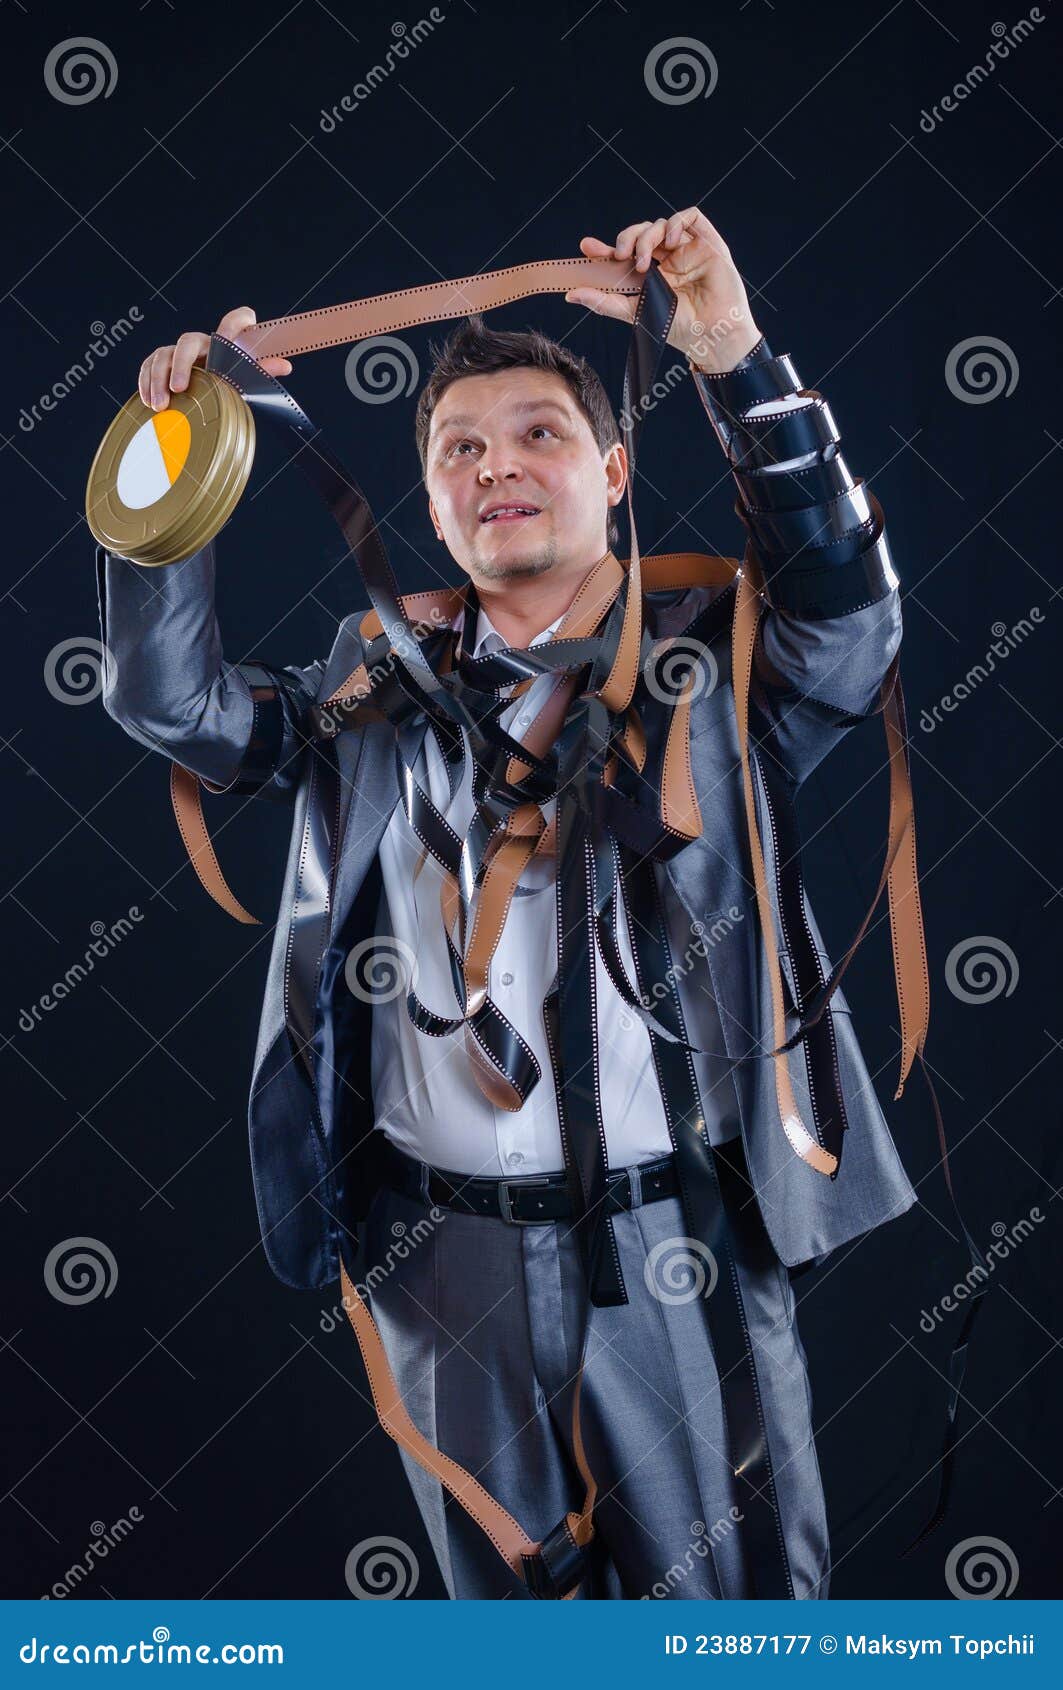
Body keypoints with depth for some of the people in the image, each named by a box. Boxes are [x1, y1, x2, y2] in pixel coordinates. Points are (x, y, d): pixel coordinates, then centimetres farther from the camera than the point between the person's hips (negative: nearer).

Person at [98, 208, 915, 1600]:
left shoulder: (711, 660, 1)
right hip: (444, 1259, 3)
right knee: (506, 1603, 20)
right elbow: (171, 699, 6)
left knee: (733, 1601, 11)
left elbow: (849, 616, -16)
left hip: (674, 1245, -2)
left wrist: (737, 362, -25)